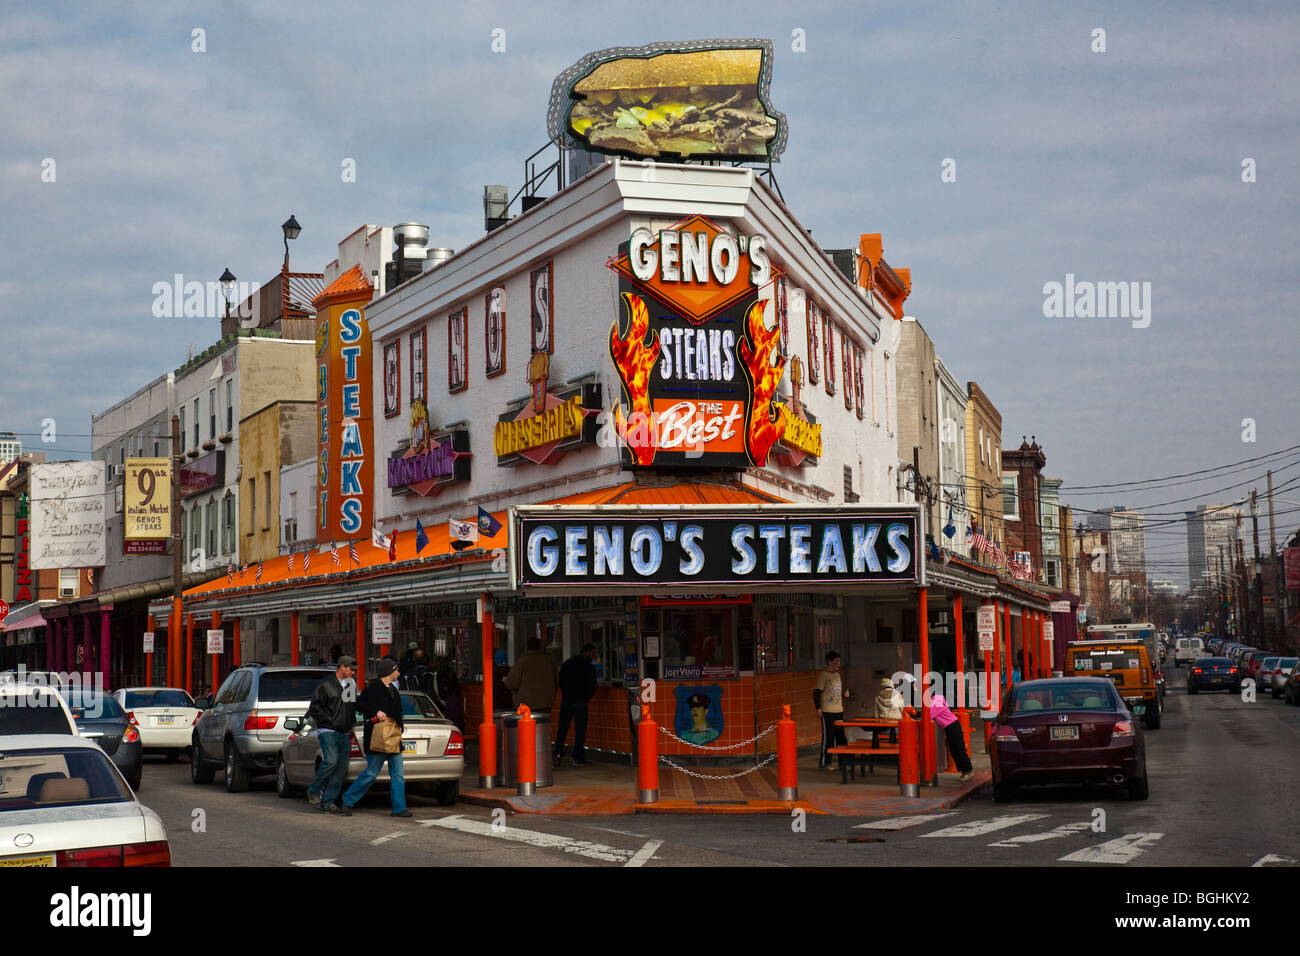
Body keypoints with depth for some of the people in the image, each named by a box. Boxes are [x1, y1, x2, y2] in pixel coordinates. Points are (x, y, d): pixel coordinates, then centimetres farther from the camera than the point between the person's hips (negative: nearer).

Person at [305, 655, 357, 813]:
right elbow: (315, 708, -7)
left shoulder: (351, 684, 16)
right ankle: (314, 790, -2)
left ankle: (328, 801, 3)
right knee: (331, 760, -22)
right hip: (327, 731, -7)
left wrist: (350, 723, 14)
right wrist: (330, 721, -11)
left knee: (342, 766, -1)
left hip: (344, 733, 7)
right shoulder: (325, 685, -5)